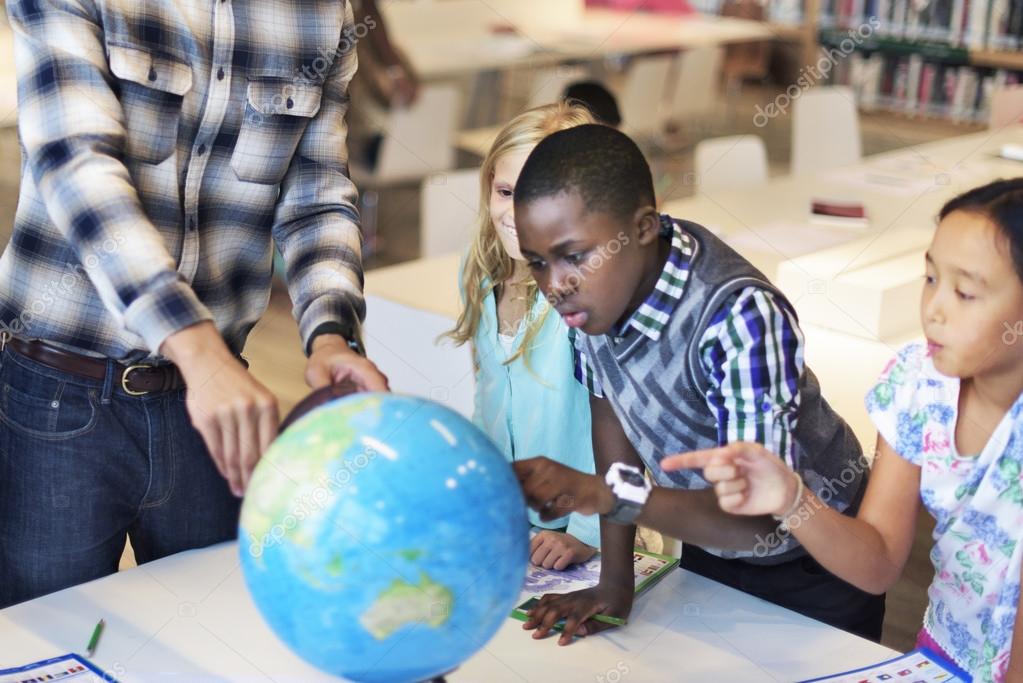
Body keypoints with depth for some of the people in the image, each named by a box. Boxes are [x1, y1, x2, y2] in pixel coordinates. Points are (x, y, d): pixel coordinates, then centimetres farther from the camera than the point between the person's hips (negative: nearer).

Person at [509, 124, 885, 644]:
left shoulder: (741, 317, -38)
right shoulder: (592, 286, -17)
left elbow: (755, 515, -40)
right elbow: (611, 412, -6)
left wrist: (605, 493, -52)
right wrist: (615, 581, -8)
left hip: (813, 559, -5)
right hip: (706, 547, 6)